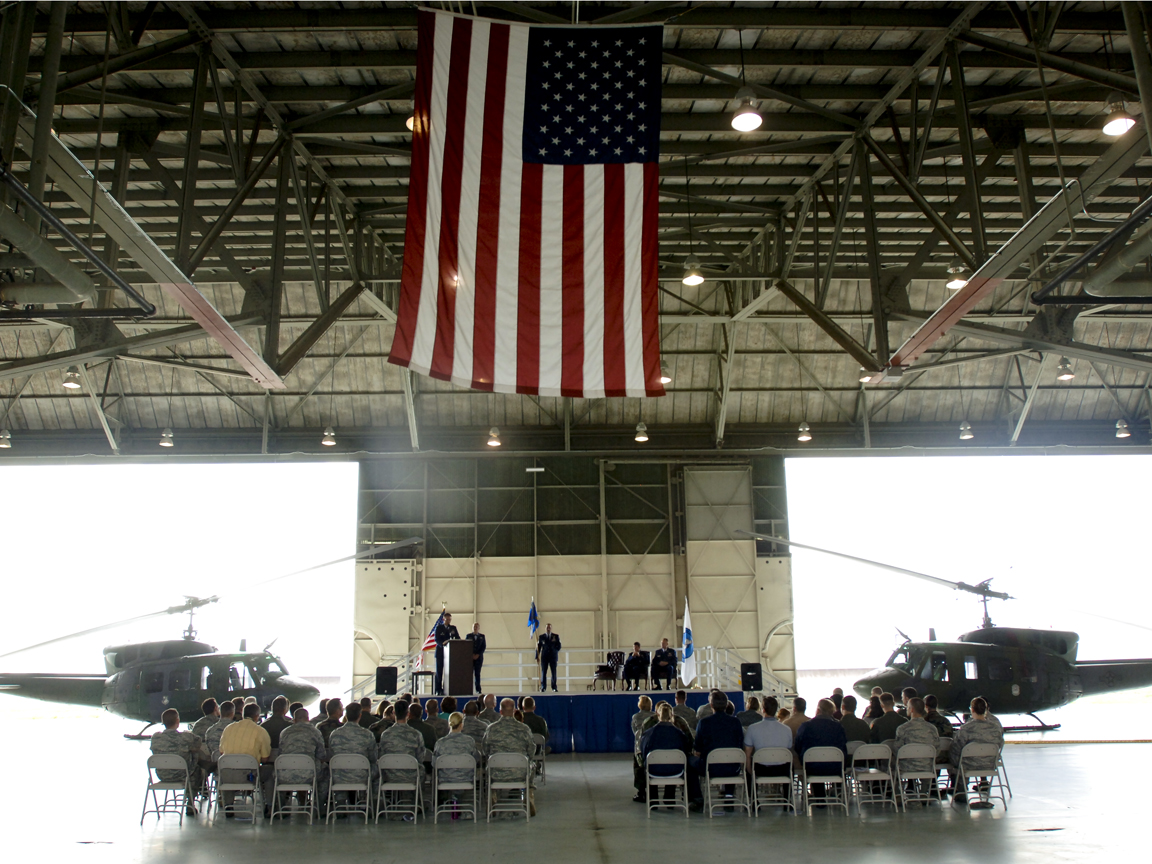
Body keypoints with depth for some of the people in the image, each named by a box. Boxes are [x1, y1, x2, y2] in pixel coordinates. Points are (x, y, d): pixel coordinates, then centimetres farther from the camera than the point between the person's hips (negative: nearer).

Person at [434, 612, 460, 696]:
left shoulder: (453, 628, 12)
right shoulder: (438, 627, 2)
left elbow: (458, 639, 7)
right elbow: (437, 639, -8)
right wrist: (443, 644, -27)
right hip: (440, 651, -3)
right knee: (439, 671, -1)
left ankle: (445, 689, 1)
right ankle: (438, 690, 2)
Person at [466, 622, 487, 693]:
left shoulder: (482, 636, 10)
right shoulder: (468, 636, 8)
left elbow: (484, 647, 4)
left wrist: (477, 655, -7)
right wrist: (472, 655, -7)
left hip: (479, 657, 0)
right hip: (470, 657, 0)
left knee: (477, 673, -1)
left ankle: (478, 689, 0)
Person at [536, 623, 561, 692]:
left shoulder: (556, 636, 5)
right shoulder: (541, 637, 5)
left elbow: (559, 647, 2)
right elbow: (538, 647, 5)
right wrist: (537, 657, -1)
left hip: (553, 657, 0)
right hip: (544, 657, 0)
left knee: (554, 673, -2)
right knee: (543, 673, -4)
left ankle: (554, 688, 5)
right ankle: (542, 688, -1)